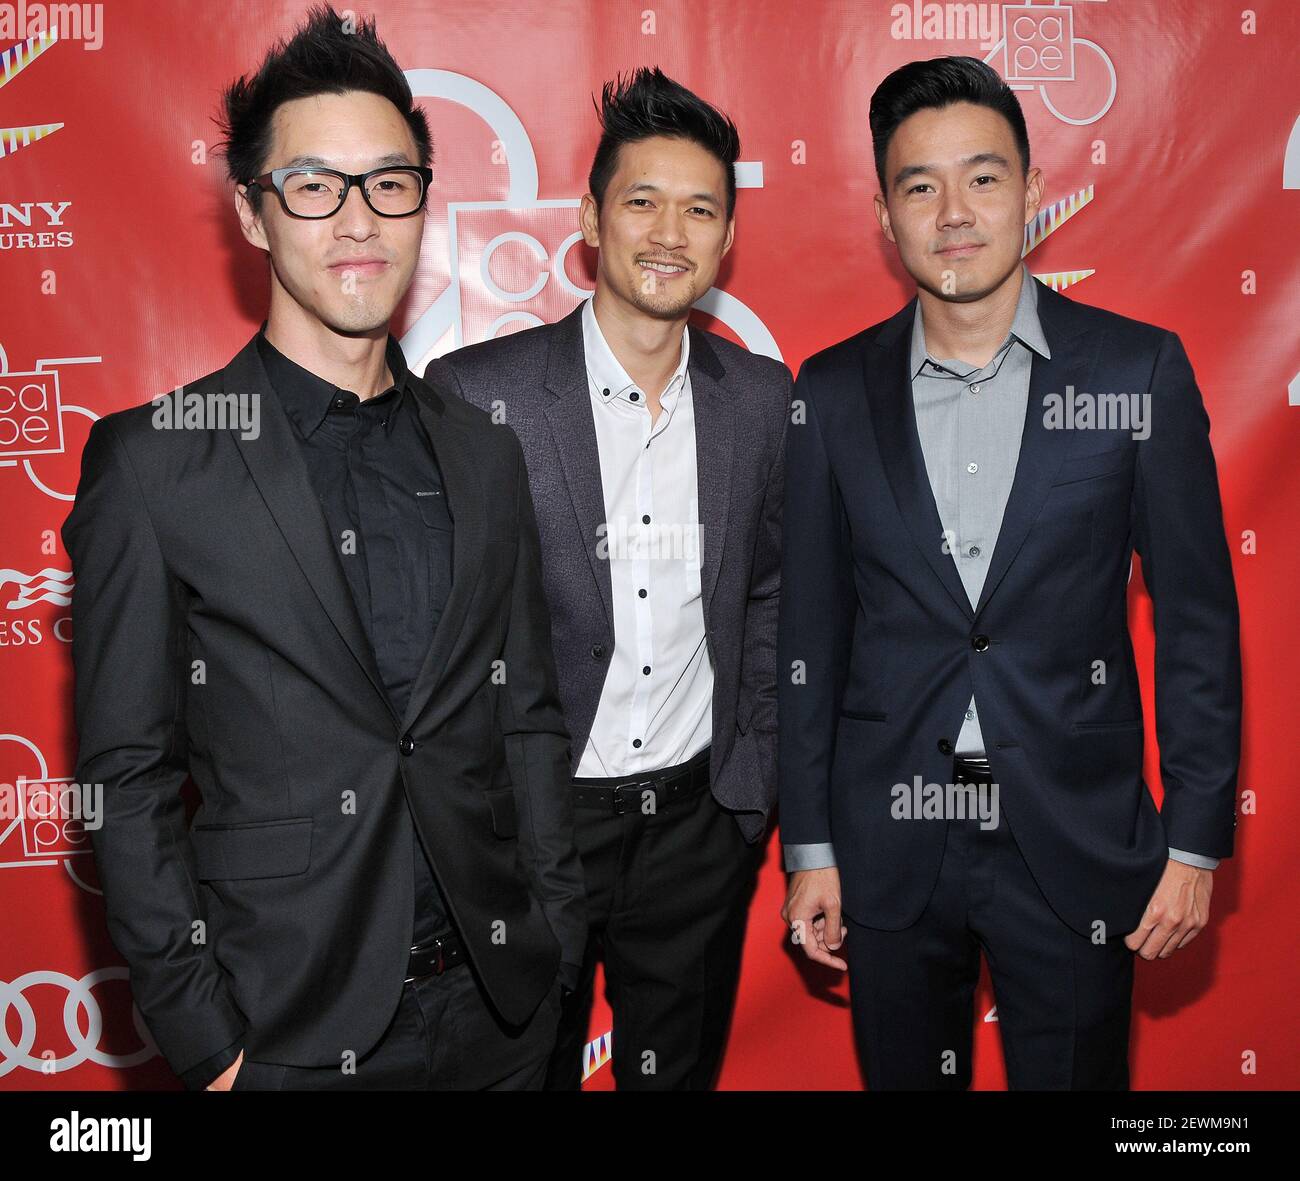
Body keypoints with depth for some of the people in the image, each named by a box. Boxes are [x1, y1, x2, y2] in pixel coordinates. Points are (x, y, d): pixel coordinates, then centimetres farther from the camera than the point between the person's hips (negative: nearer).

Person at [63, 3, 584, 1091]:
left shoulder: (488, 457, 4)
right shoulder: (150, 462, -7)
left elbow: (529, 722, 8)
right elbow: (130, 777, -6)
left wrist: (556, 942, 4)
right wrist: (202, 1035, -8)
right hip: (293, 1031, -3)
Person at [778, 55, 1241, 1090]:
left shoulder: (1140, 370, -4)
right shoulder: (835, 390, 0)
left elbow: (1198, 616, -1)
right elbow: (811, 630, 2)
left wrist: (1195, 839, -3)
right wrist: (809, 846, 2)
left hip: (1075, 843, -1)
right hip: (889, 844, 2)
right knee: (905, 1074, 17)